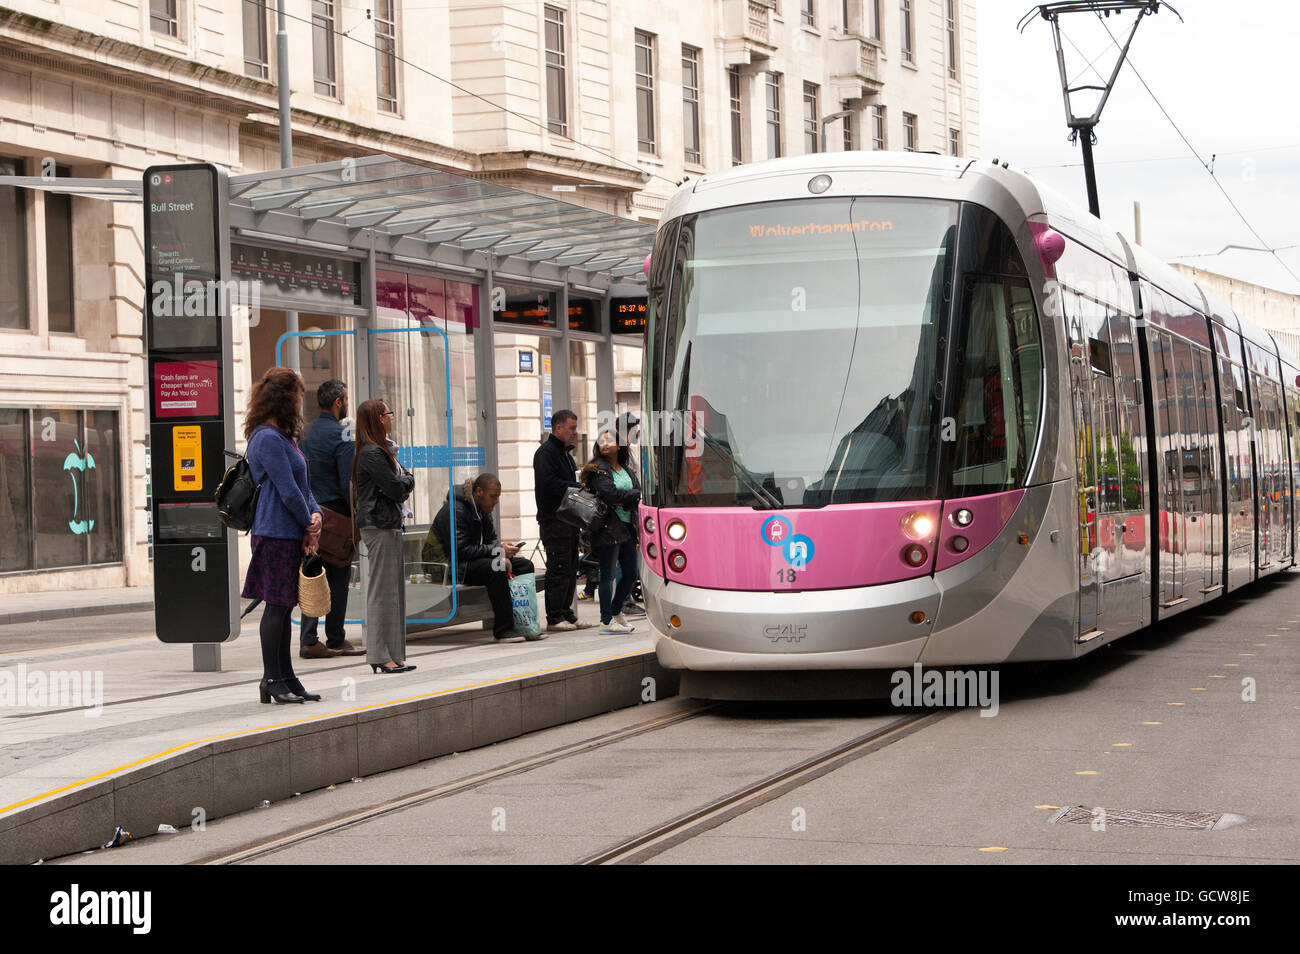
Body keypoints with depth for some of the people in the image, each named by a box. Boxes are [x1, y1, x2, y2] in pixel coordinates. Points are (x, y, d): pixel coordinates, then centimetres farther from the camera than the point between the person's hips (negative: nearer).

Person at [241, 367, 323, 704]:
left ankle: (286, 676, 17)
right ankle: (272, 680, -1)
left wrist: (315, 514, -1)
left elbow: (302, 484, 17)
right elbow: (288, 491, -17)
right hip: (277, 534, -10)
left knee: (285, 606, 12)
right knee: (277, 605, -6)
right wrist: (309, 527, -7)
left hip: (293, 535, 10)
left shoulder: (283, 437, 17)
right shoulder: (268, 438, -15)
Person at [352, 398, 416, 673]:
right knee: (382, 588, -8)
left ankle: (392, 655, 14)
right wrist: (406, 480, 1)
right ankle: (381, 656, -6)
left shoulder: (382, 449, 18)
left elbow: (405, 480, 18)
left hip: (388, 524, 10)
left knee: (393, 588, 11)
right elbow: (397, 488, -18)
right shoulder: (372, 453, -15)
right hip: (379, 525, -10)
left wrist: (403, 480, -1)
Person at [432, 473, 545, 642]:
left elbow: (490, 540, 18)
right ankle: (504, 629, -31)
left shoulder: (483, 510, 12)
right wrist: (498, 551, -22)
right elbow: (460, 550, -25)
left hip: (477, 560, 10)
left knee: (525, 565, -5)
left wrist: (502, 548, -7)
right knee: (496, 568, -34)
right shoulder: (455, 510, -19)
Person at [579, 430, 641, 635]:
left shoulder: (627, 470, 17)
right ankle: (606, 622, -2)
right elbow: (610, 493, -17)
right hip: (607, 528, -7)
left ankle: (615, 612, 28)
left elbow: (639, 492, 6)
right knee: (608, 575, -5)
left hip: (627, 527, 7)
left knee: (630, 574, 10)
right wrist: (634, 495, -7)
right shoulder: (597, 470, -4)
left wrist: (622, 502, -12)